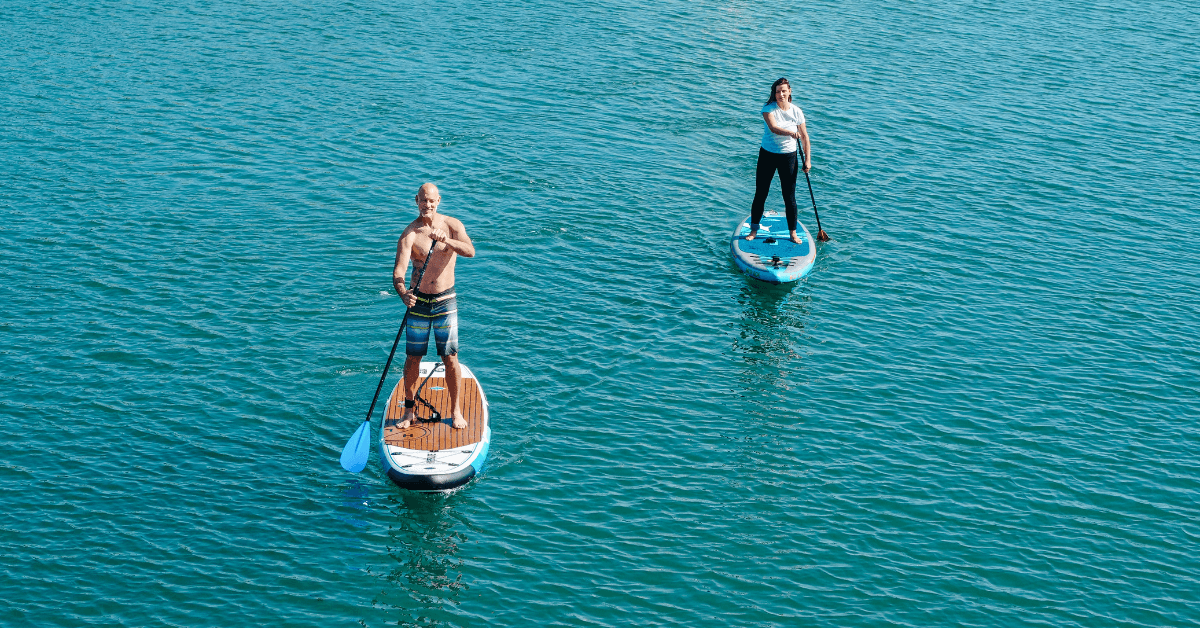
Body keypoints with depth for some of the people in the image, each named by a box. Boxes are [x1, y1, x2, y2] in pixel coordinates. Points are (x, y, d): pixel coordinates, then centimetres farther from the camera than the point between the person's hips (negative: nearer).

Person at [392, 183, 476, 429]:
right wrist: (403, 292, -40)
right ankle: (409, 411, 20)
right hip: (417, 301, 0)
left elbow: (470, 251, -20)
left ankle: (456, 411, 14)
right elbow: (398, 271, -19)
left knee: (450, 358, 1)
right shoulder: (409, 233, -8)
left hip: (445, 301, 0)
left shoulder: (452, 225, -3)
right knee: (413, 358, 6)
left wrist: (447, 240, -37)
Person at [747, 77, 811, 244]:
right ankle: (754, 230, 20)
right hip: (767, 155, -1)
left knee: (789, 196, 2)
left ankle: (793, 232, 14)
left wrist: (808, 159, -2)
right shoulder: (769, 108, -10)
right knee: (760, 194, 5)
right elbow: (773, 127, -27)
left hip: (788, 156, 1)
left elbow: (804, 136, 3)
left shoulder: (796, 112, -3)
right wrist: (791, 133, -44)